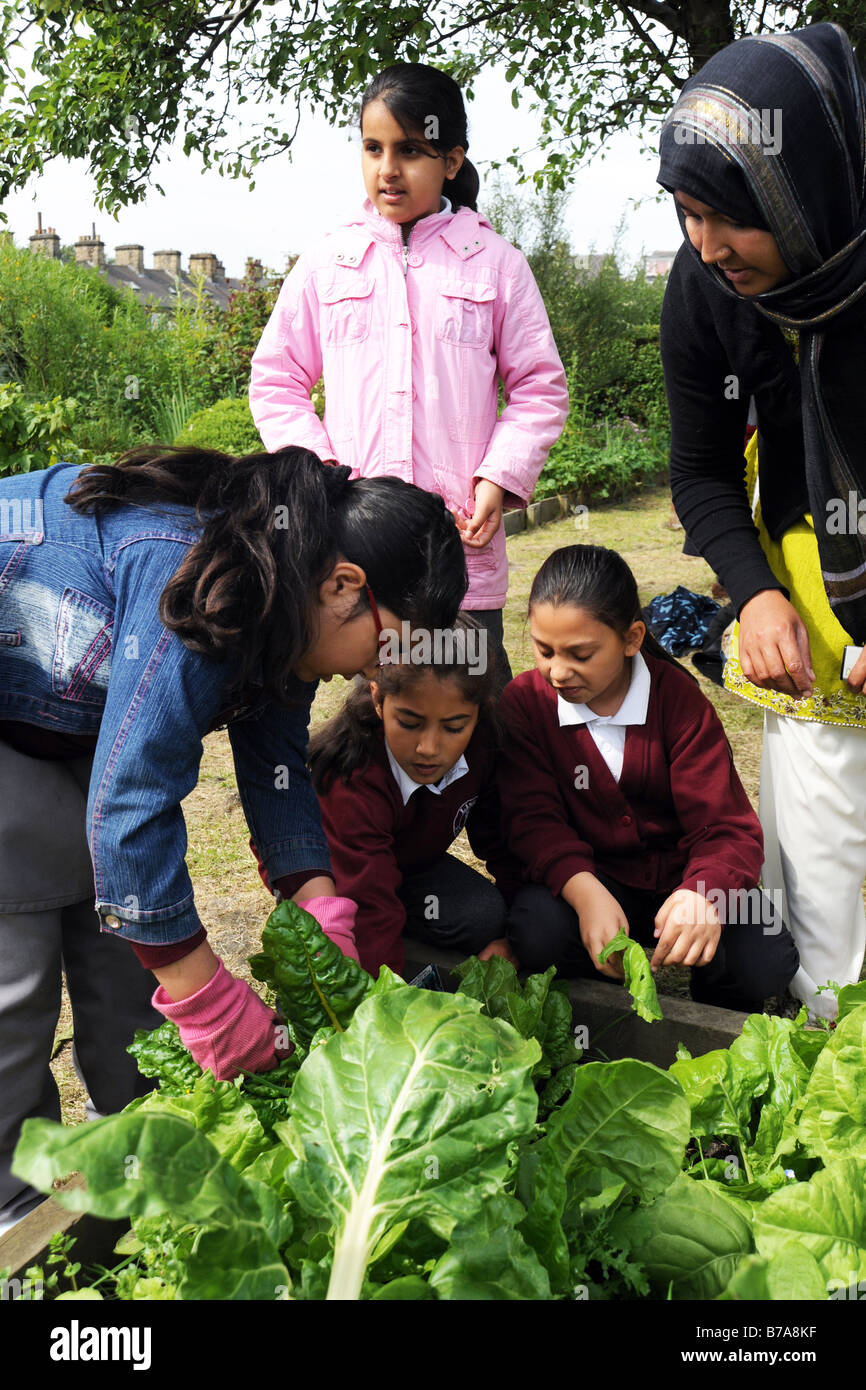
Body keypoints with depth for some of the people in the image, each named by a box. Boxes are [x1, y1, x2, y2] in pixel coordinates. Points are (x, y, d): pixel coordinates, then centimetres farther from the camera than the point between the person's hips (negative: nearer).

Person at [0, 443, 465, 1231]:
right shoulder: (199, 576, -36)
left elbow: (275, 763, -2)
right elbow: (132, 800, -36)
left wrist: (323, 917, -9)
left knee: (133, 947, 7)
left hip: (72, 713, 9)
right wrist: (209, 1002, -30)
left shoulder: (281, 596, -7)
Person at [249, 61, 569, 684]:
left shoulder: (496, 263, 6)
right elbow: (274, 380, 13)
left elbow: (541, 386, 7)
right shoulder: (325, 264, 9)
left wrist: (500, 475, -7)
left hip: (463, 543, -1)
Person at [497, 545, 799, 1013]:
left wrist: (704, 893, -40)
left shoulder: (678, 698, -10)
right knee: (539, 930, -33)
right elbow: (533, 817, -15)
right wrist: (584, 891, -37)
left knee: (765, 962, -25)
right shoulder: (524, 702, -8)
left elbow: (725, 826, -15)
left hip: (682, 875, 0)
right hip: (584, 876, 0)